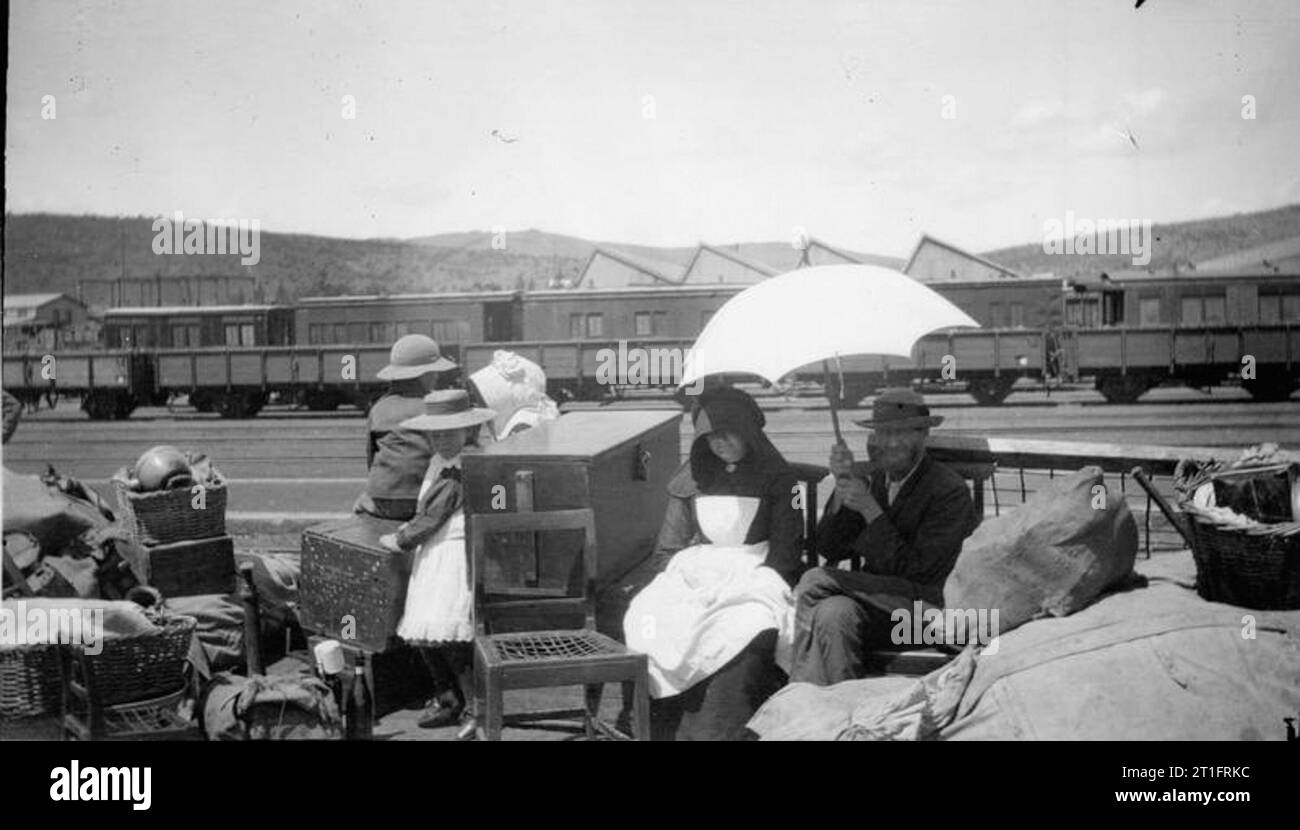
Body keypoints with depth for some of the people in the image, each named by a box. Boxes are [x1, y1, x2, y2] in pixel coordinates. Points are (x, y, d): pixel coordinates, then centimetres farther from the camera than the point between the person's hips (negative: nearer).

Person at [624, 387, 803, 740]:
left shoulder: (776, 478, 8)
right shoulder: (691, 479, 17)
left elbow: (785, 552, 3)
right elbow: (669, 549, 17)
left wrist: (752, 584, -12)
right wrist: (692, 573, -3)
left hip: (754, 576, -3)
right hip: (695, 576, 3)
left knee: (749, 632, -38)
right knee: (647, 623, -28)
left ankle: (719, 732, -34)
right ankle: (666, 730, -22)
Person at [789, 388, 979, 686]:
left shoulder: (950, 491, -7)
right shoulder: (872, 479, 10)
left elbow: (913, 570, -15)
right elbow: (829, 550, 7)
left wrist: (870, 509, -19)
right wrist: (842, 489, -6)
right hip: (875, 598, 5)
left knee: (814, 583, -24)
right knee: (833, 612, -29)